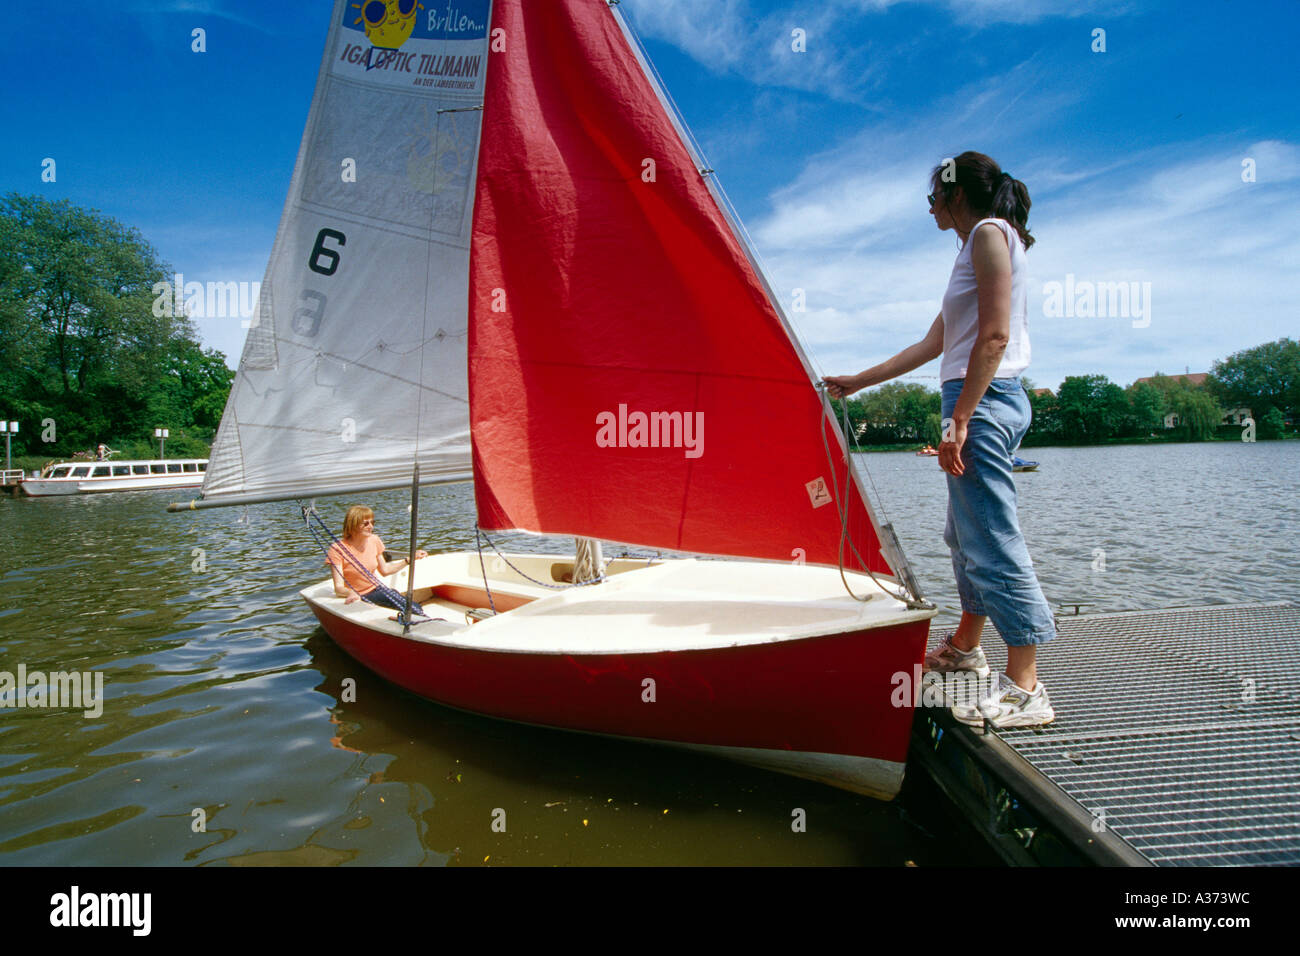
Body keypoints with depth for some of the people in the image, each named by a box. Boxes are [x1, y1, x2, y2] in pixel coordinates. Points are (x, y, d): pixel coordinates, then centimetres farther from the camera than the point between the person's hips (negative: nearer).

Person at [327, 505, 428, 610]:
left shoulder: (374, 540, 1)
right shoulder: (337, 549, -16)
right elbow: (338, 588, -21)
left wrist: (410, 559, 9)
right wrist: (350, 593, -42)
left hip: (376, 590, 6)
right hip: (358, 598, -5)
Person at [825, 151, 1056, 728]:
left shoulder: (990, 233, -4)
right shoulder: (976, 247, 25)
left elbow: (995, 337, -17)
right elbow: (934, 344, 25)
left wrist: (958, 419, -21)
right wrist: (856, 383, 26)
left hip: (983, 400, -10)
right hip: (981, 400, 10)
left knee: (992, 539, -11)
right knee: (964, 532, 18)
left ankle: (1024, 690, -5)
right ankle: (965, 646, 34)